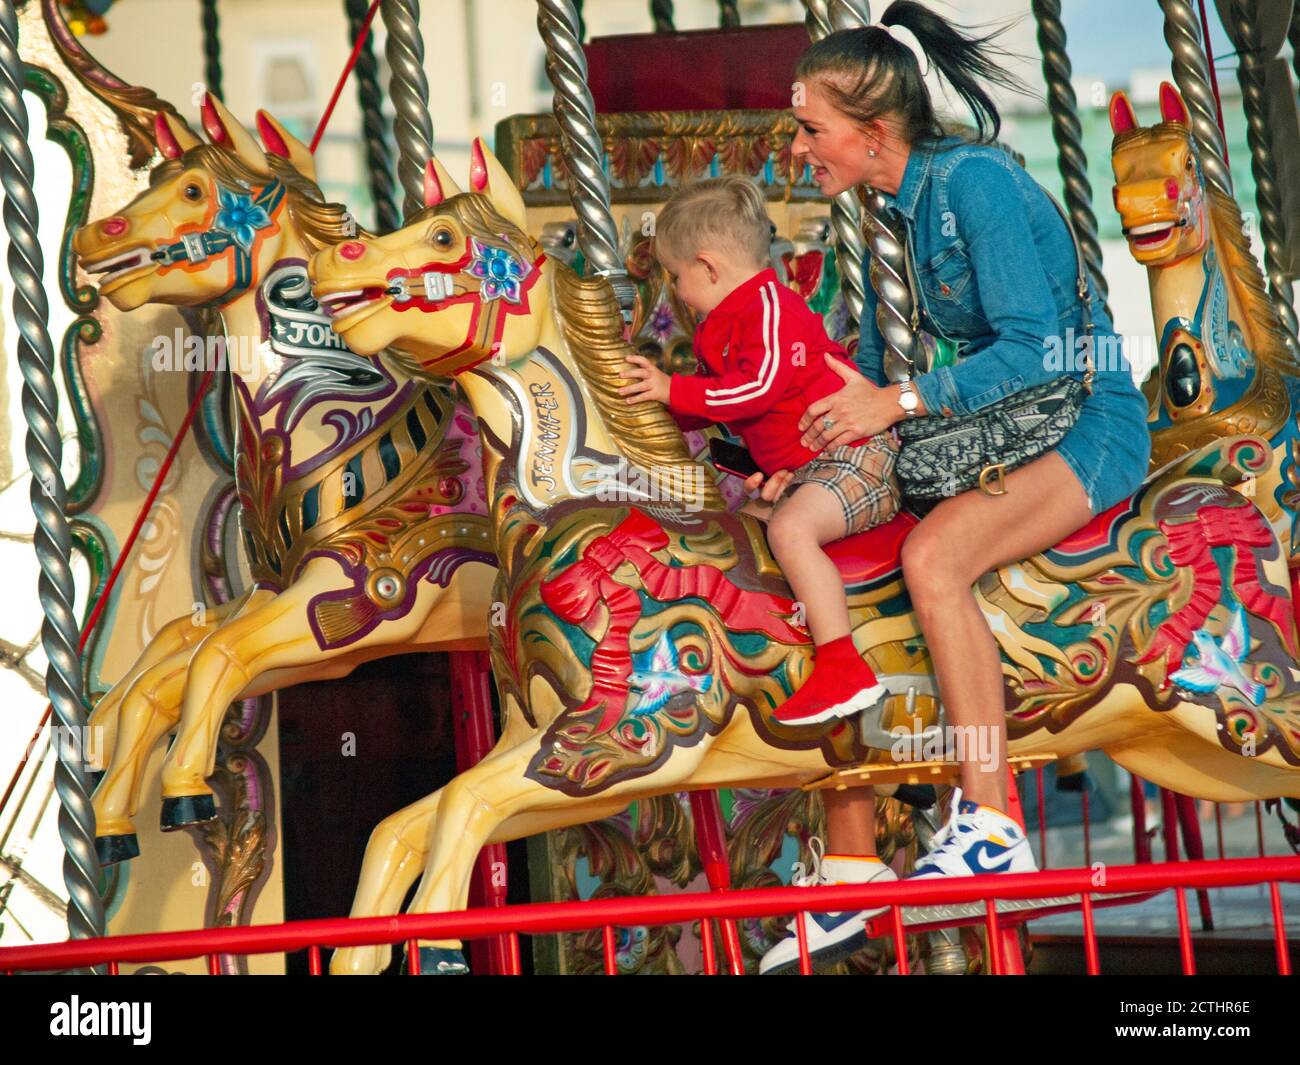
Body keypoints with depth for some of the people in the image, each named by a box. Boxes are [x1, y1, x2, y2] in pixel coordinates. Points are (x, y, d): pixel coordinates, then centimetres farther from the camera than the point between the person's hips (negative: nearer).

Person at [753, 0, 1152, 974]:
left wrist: (899, 405, -22)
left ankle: (992, 827, -26)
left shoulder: (974, 180, -18)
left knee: (932, 554, -34)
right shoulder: (887, 220, 8)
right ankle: (851, 885, -1)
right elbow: (870, 387, 15)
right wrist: (806, 456, -1)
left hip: (1085, 429, -8)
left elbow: (1039, 349, -24)